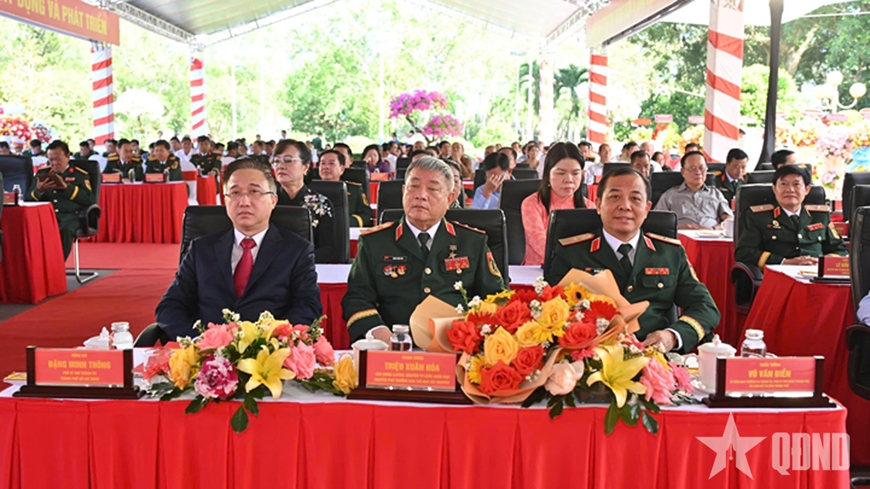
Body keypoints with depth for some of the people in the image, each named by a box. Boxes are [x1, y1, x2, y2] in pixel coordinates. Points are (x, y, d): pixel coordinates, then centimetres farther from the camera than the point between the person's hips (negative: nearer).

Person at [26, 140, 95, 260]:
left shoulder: (80, 174, 12)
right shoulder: (42, 172, 22)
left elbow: (89, 200, -2)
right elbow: (29, 200, 18)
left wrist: (66, 187, -11)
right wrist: (39, 190, -5)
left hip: (71, 215, -3)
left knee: (64, 230, -38)